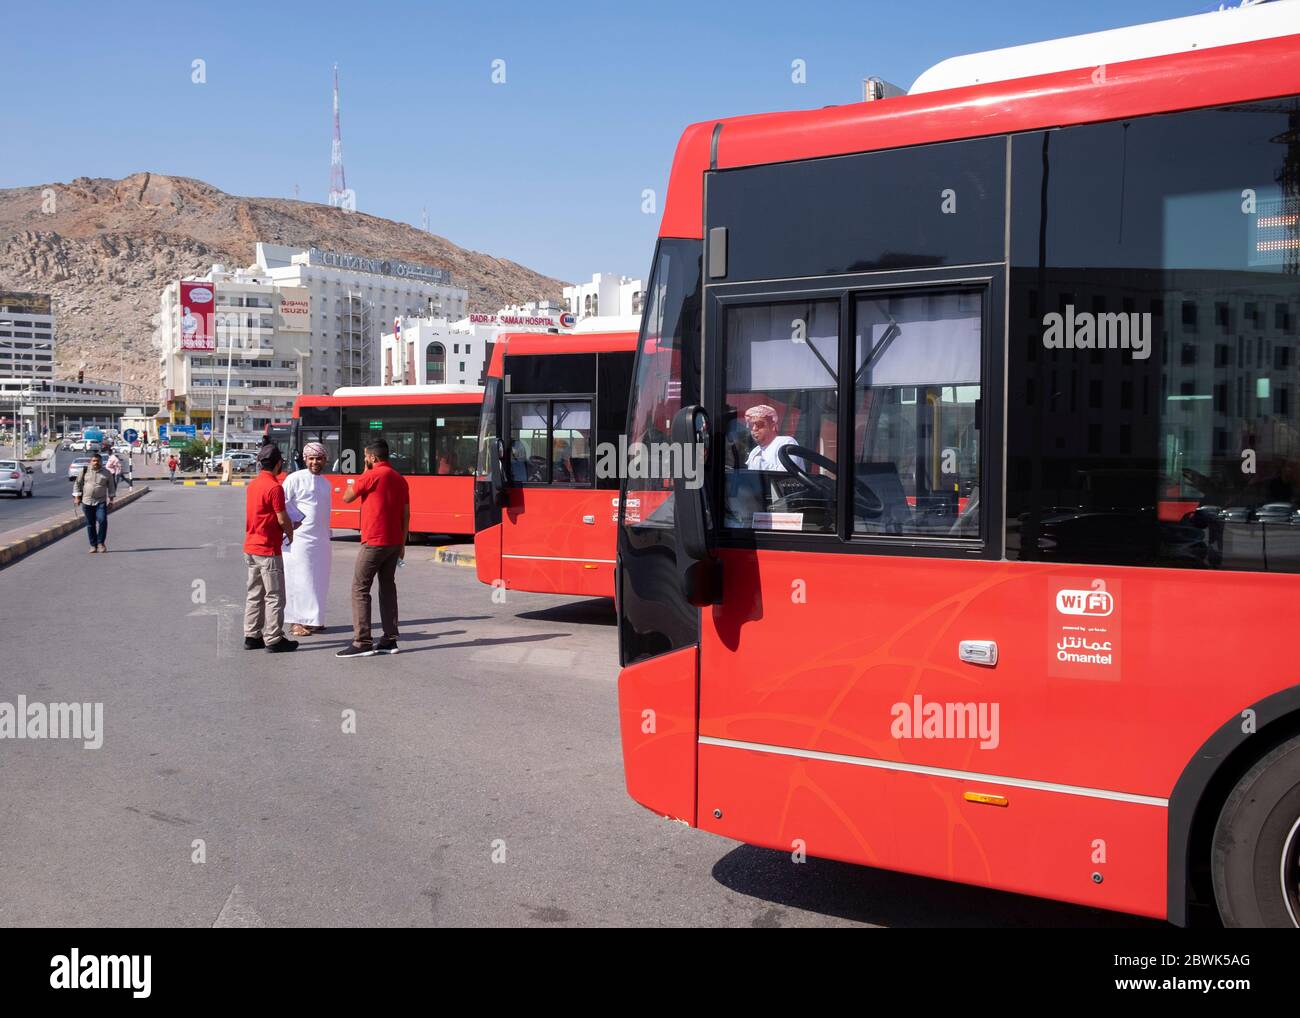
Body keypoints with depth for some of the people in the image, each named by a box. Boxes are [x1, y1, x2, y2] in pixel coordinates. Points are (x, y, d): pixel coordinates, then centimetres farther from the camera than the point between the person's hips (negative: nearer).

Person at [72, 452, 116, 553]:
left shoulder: (106, 473, 6)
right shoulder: (85, 471, 5)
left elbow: (111, 486, 13)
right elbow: (77, 484, 10)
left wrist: (111, 499, 7)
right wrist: (77, 497, 3)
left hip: (101, 502, -1)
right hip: (87, 502, 1)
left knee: (102, 521, -17)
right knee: (90, 524, 4)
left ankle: (101, 542, -3)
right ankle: (93, 545, 13)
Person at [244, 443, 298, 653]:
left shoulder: (252, 484, 9)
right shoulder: (274, 487, -17)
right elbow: (282, 519, -17)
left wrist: (283, 530, 18)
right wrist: (290, 535, 3)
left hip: (250, 547, 8)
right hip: (268, 549, -8)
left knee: (254, 594, 14)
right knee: (274, 596, -1)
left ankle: (252, 636, 18)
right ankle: (274, 640, 2)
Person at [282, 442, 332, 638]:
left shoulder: (326, 482, 15)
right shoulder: (295, 478, -8)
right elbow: (282, 503, -12)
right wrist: (296, 520, -15)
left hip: (321, 539, 7)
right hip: (300, 538, -7)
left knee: (319, 580, 10)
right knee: (299, 580, -5)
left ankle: (313, 619, 20)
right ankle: (296, 622, 0)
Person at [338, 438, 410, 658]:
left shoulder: (372, 475, -11)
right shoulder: (400, 479, 11)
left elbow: (347, 497, -1)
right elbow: (406, 514, 11)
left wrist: (362, 475, 8)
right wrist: (402, 543, 17)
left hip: (374, 541, -7)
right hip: (394, 542, 8)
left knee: (360, 588, -3)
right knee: (388, 587, 12)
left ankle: (362, 642, -7)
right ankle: (390, 640, 12)